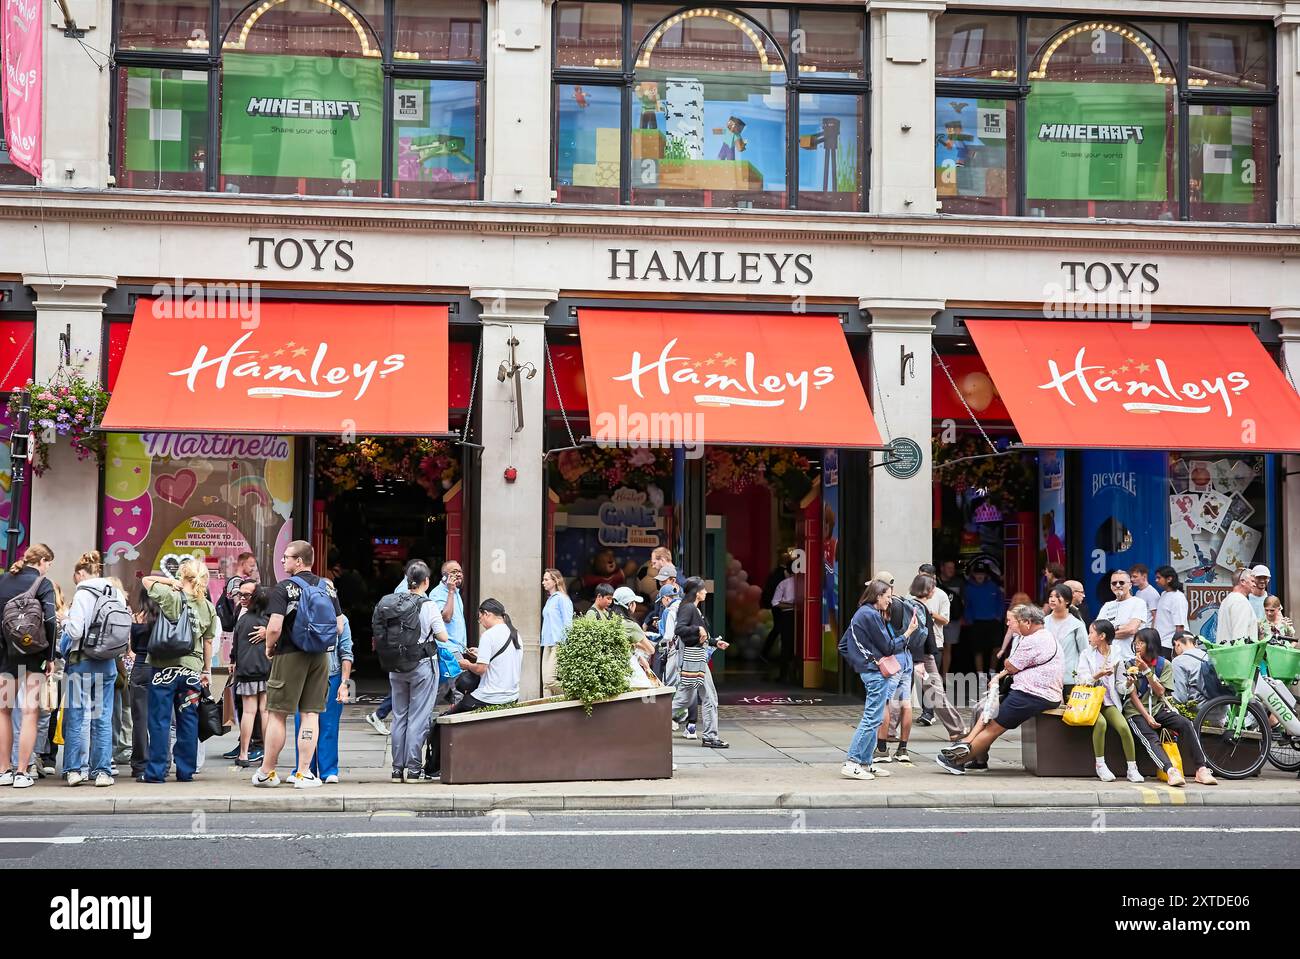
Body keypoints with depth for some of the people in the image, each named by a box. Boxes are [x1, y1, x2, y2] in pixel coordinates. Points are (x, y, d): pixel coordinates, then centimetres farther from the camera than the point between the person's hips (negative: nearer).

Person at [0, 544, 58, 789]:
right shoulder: (43, 584, -7)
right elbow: (50, 621, -15)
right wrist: (50, 657, -10)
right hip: (32, 656, -5)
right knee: (31, 713, 0)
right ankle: (21, 772, -4)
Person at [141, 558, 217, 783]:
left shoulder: (171, 597, -10)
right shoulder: (208, 607, 3)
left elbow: (146, 580, 2)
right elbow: (208, 642, 8)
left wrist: (172, 582, 5)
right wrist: (207, 670, 15)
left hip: (165, 667, -3)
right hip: (192, 669, 3)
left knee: (159, 720, 3)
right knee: (188, 721, 9)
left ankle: (156, 771, 5)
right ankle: (186, 771, 13)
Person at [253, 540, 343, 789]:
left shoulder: (283, 588, -10)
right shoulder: (328, 587, 6)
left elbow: (274, 627, -18)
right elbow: (339, 627, 7)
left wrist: (269, 647, -1)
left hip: (289, 655, -4)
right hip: (320, 656, 4)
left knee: (277, 714, 5)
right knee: (311, 714, 7)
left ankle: (266, 772, 12)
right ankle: (304, 773, 6)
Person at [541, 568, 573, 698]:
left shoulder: (561, 598, -7)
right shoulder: (550, 599, 19)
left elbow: (567, 624, -12)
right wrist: (544, 641, 18)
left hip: (558, 644, -9)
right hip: (548, 644, 9)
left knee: (550, 679, -15)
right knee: (545, 681, 5)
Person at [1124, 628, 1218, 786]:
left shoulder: (1164, 665, 6)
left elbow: (1160, 692, -4)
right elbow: (1132, 695, -4)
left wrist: (1146, 671, -13)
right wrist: (1147, 717, -15)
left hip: (1157, 708, 2)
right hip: (1136, 711, -2)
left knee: (1186, 724, -23)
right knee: (1151, 739, -31)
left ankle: (1202, 769, -26)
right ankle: (1171, 771, -50)